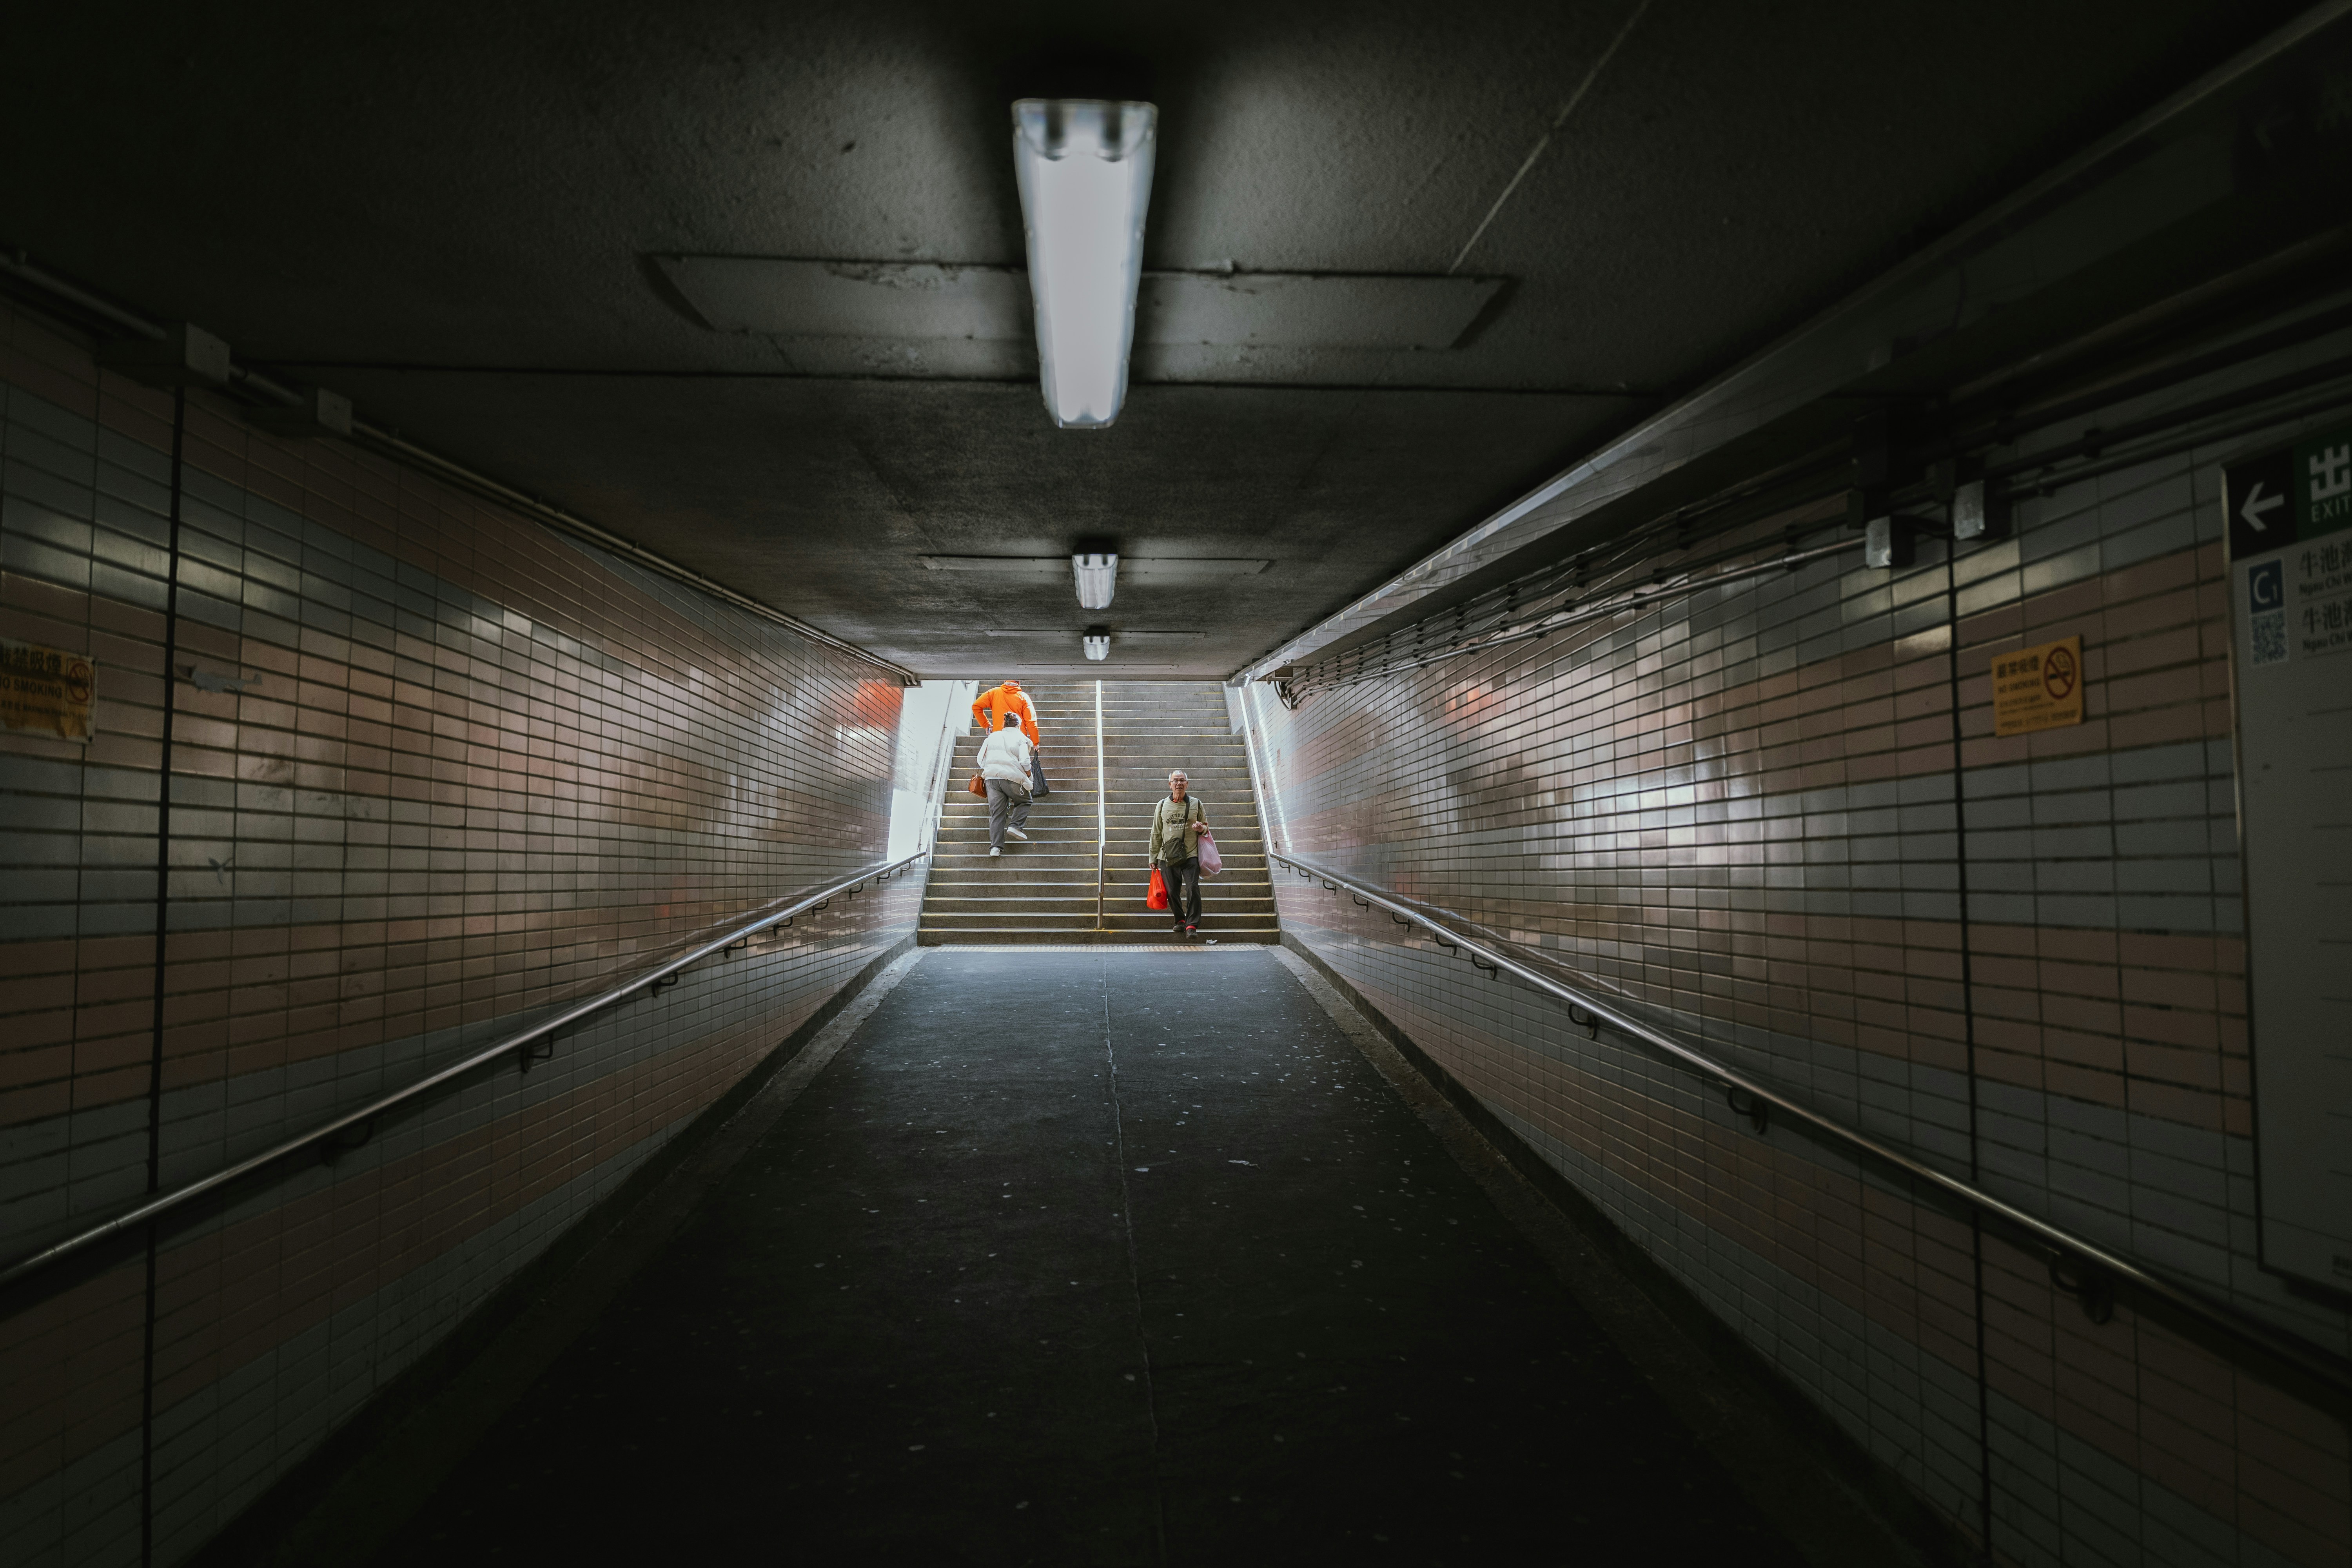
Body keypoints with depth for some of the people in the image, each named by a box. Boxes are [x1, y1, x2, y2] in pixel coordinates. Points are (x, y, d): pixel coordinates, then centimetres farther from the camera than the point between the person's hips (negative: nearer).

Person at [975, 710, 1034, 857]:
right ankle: (1015, 826, -2)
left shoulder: (993, 737, 16)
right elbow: (1025, 761, -7)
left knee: (997, 812, 5)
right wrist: (1028, 775, 9)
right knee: (1025, 801, 21)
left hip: (992, 778, 3)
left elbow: (981, 760, 13)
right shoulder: (1020, 738, 4)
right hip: (1012, 778, -3)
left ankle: (995, 846, -5)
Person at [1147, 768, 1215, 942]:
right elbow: (1156, 834, 14)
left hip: (1190, 856, -1)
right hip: (1168, 856, 2)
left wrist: (1201, 827, -6)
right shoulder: (1162, 805, 9)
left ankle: (1192, 925, -9)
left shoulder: (1196, 804, 7)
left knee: (1193, 889, -13)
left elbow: (1206, 828, 18)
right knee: (1172, 892, 4)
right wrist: (1153, 857, 12)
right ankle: (1180, 920, 25)